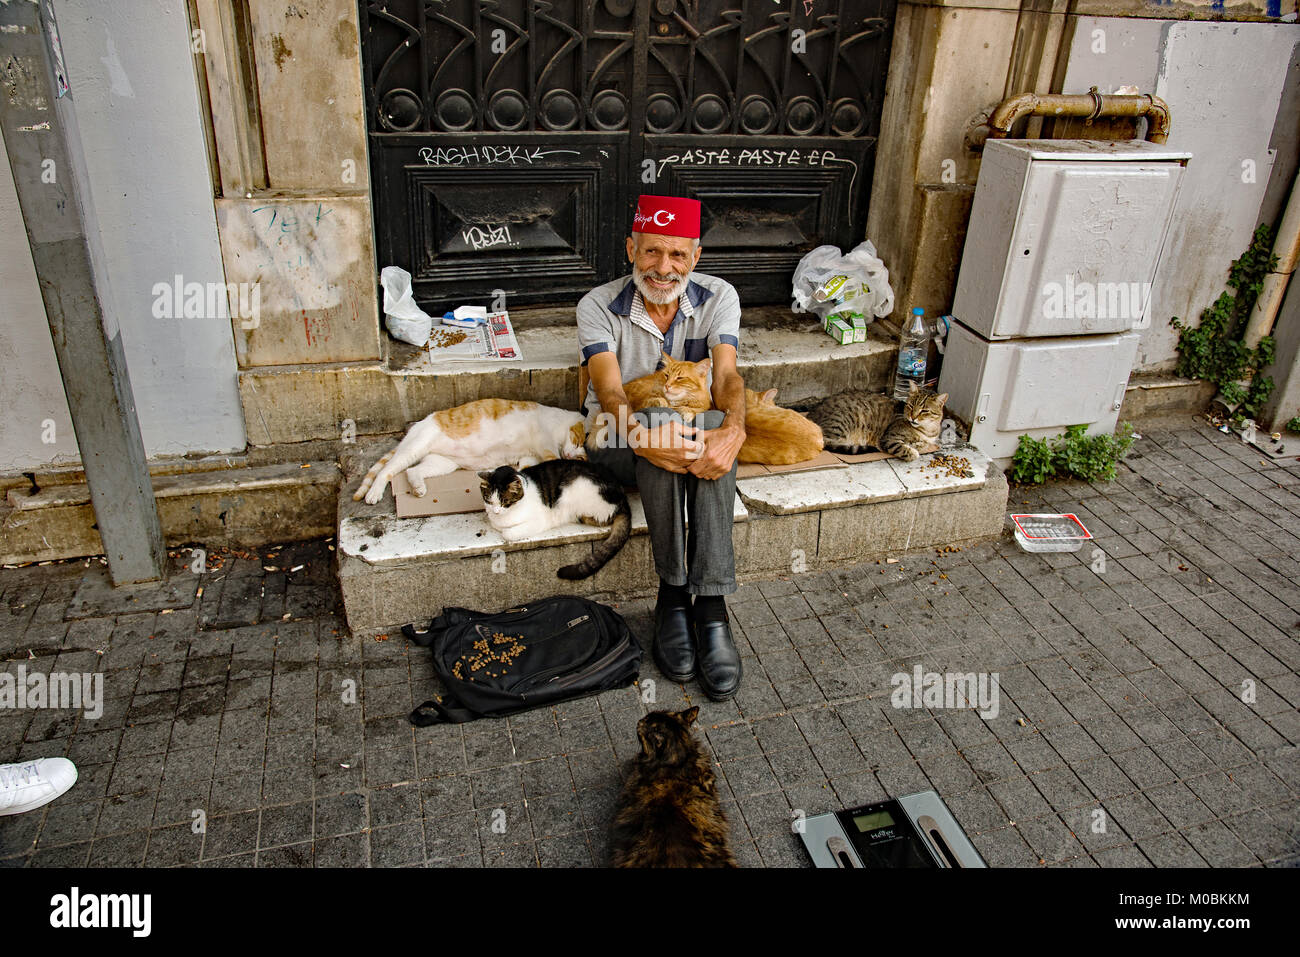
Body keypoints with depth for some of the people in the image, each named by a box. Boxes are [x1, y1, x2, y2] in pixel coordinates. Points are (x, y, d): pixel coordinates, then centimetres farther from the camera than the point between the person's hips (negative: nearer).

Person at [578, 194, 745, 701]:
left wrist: (733, 427, -42)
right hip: (619, 436, -2)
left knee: (711, 429, -35)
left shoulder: (718, 298, -5)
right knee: (660, 430, -38)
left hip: (693, 423, 2)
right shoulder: (598, 306, -12)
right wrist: (641, 437, -47)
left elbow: (726, 377, -19)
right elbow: (611, 393, -24)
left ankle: (710, 603, -37)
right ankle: (672, 592, -27)